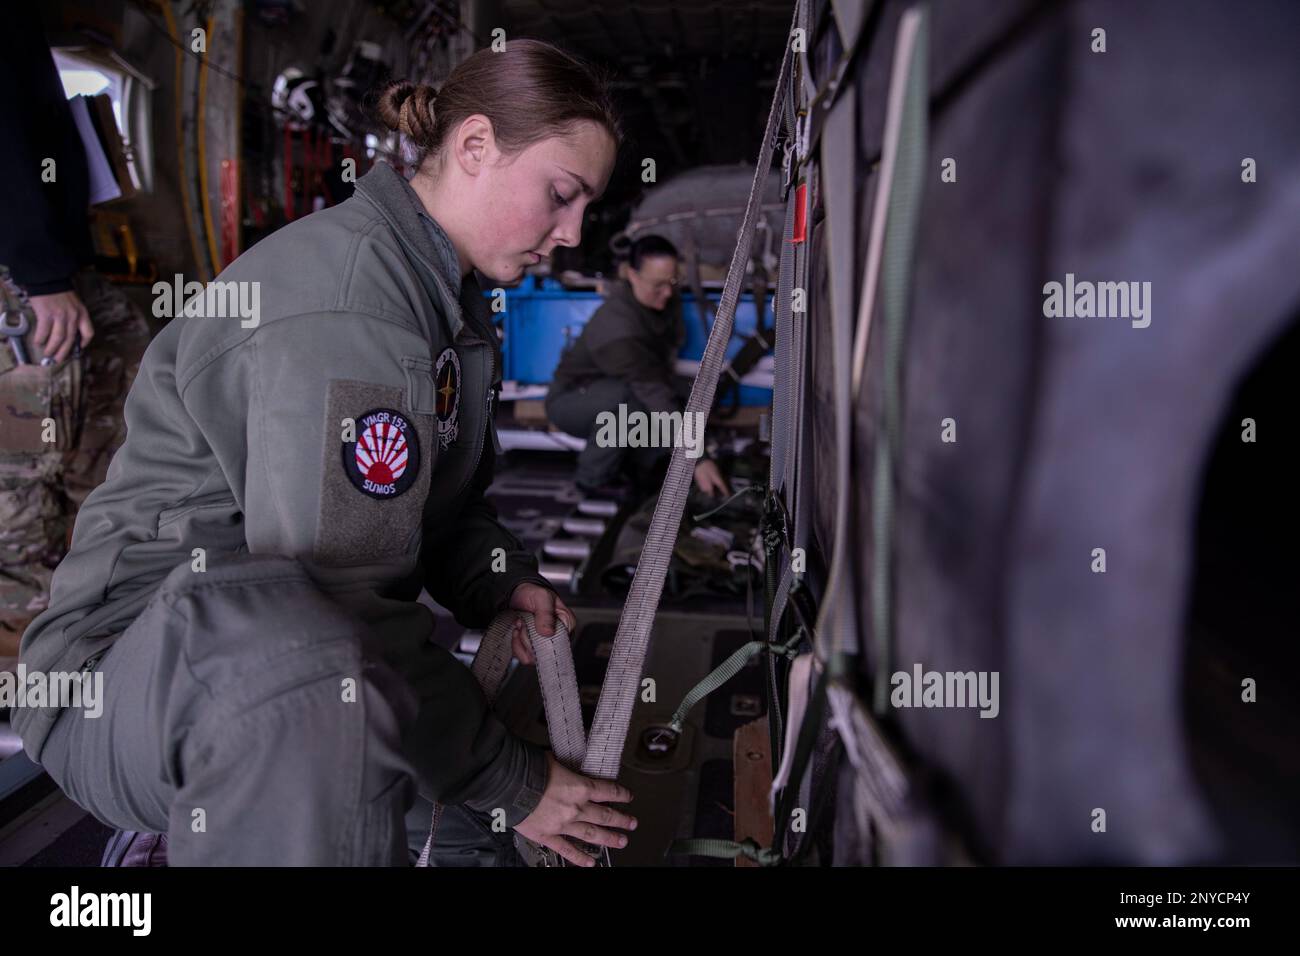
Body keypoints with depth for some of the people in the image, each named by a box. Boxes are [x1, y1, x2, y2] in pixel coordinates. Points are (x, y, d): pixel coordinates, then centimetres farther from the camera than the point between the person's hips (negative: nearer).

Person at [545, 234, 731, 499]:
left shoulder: (667, 303, -11)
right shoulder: (617, 324, -35)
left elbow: (659, 371, 2)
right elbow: (652, 392, -41)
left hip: (620, 396, 7)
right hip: (571, 399, -7)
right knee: (636, 398, -37)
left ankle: (637, 463, -3)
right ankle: (595, 477, -17)